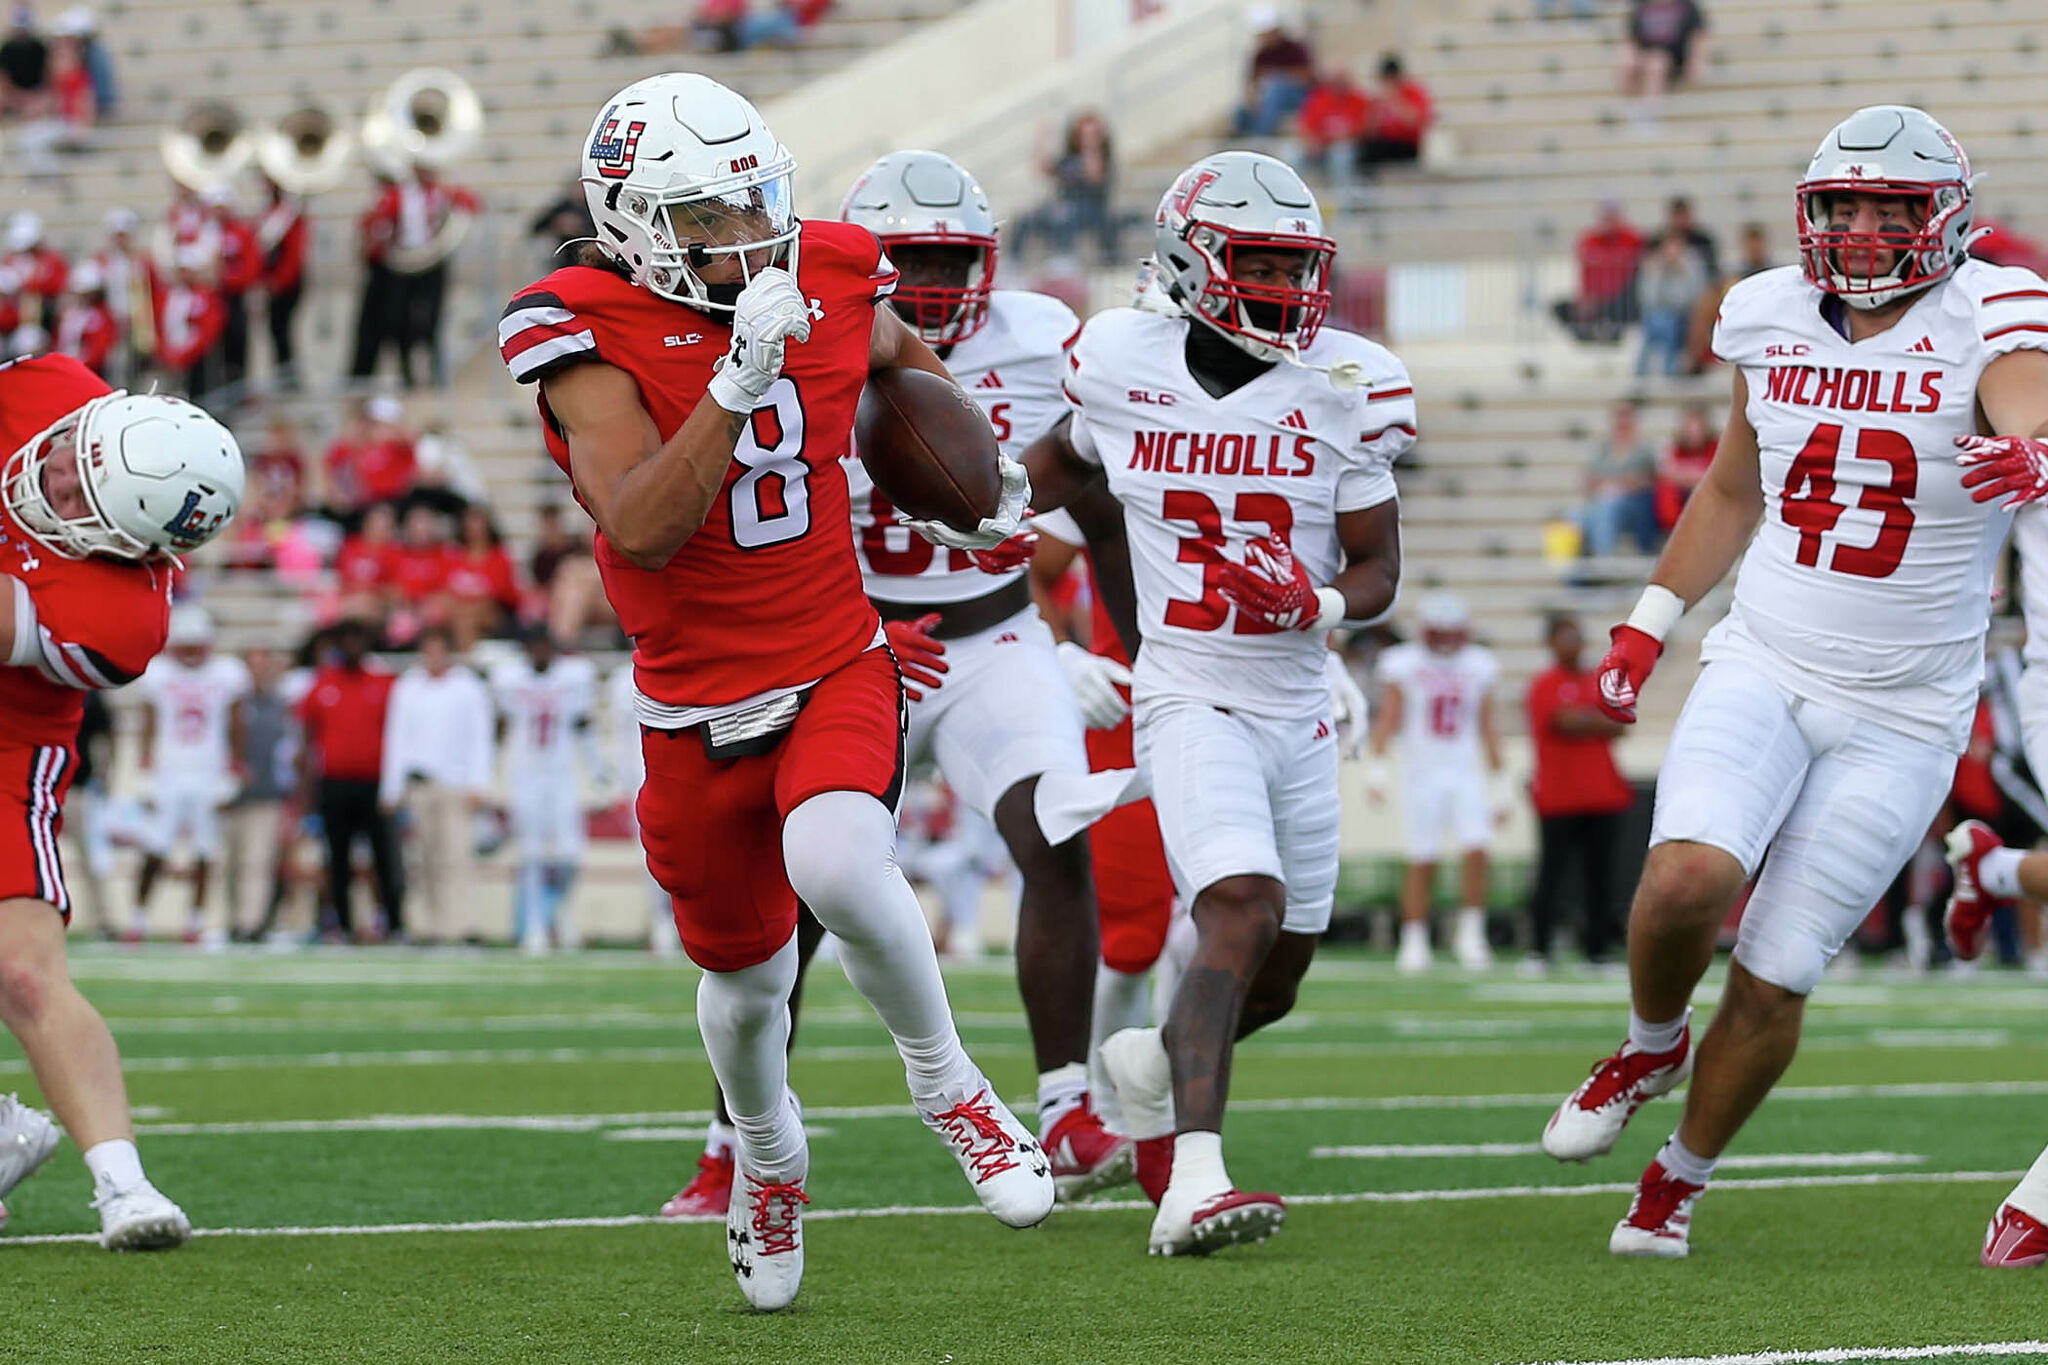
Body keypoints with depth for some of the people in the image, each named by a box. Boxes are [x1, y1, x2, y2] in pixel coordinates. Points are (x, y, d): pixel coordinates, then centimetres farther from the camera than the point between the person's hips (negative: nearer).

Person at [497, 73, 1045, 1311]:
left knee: (837, 868, -30)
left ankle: (947, 1083, -4)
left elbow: (900, 355, 24)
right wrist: (737, 380, -34)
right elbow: (644, 529, -27)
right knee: (747, 974, 14)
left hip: (840, 673, 1)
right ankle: (770, 1160, 48)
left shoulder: (826, 280, -3)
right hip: (698, 715, -1)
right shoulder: (589, 336, -15)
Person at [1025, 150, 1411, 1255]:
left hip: (1299, 714, 4)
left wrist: (1318, 603, -22)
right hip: (1191, 703, -4)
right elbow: (1069, 468, 18)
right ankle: (1192, 1185, -35)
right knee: (1243, 909, -26)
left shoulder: (1341, 388, -4)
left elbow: (1378, 570, 1)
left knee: (1275, 978, 11)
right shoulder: (1126, 371, -5)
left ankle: (1151, 1065, 43)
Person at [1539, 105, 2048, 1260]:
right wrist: (1651, 622, 18)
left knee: (1775, 979, -3)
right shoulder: (1775, 321, 5)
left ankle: (1683, 1176, 22)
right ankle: (1653, 1042, 8)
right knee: (1689, 878, -24)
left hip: (1902, 714, -2)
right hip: (1762, 669, 2)